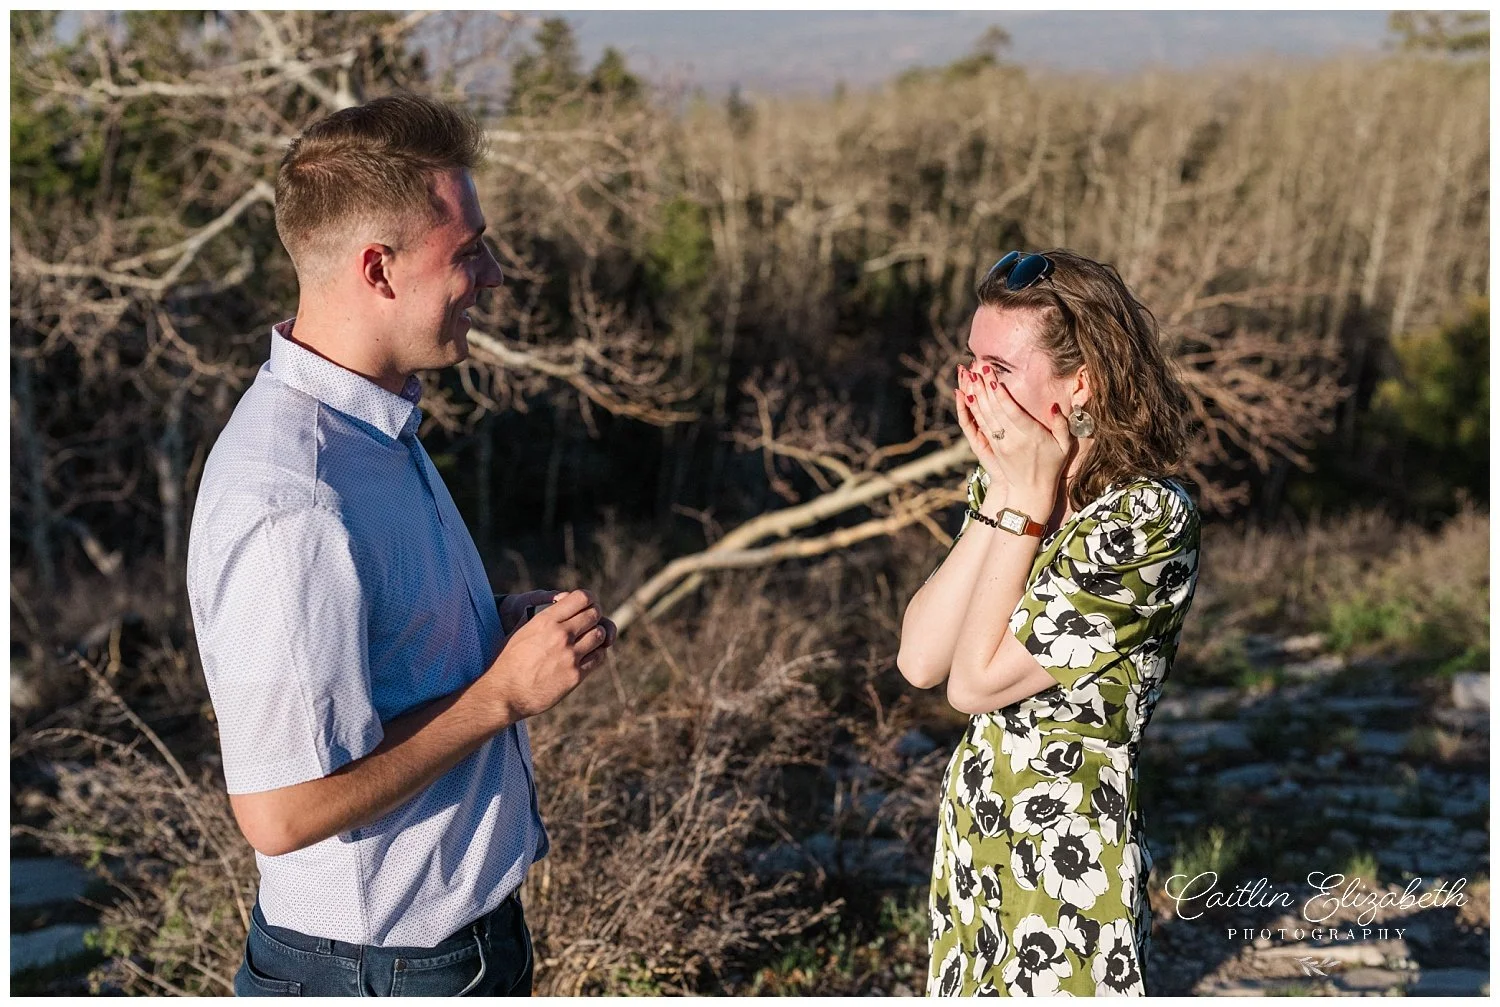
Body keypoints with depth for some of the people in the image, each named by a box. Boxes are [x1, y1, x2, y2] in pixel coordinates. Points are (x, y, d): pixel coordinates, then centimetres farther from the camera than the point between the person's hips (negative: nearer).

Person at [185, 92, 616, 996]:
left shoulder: (373, 426, 3)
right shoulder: (290, 504, -29)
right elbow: (281, 808, -29)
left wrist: (499, 628, -1)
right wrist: (505, 690, -22)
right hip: (384, 963, -9)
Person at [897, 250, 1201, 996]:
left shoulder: (1147, 517, -21)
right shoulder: (1006, 485, 2)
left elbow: (975, 683, -20)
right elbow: (920, 662, -8)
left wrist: (1027, 503, -18)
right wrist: (999, 500, -12)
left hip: (1066, 856, -7)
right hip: (974, 825, 7)